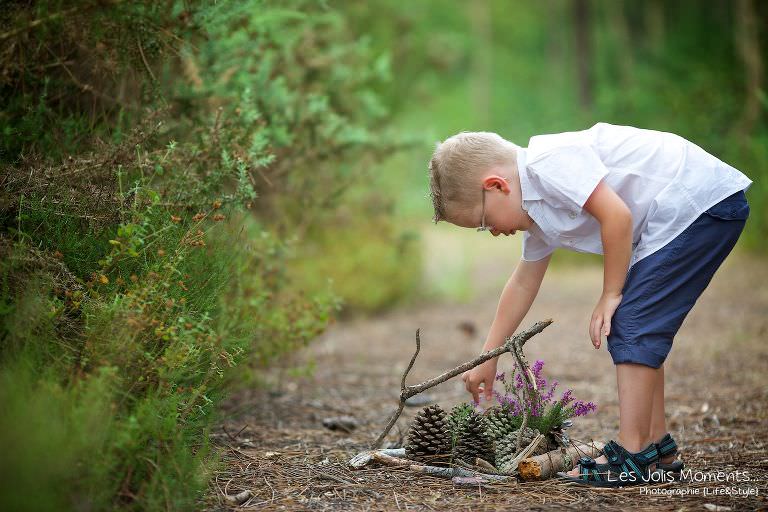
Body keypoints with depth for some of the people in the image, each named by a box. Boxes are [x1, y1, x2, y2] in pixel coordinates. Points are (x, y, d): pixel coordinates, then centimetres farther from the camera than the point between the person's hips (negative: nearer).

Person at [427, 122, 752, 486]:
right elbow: (523, 284, 24)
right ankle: (657, 447, 17)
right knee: (637, 328, 12)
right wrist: (487, 358, 30)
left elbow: (617, 215, -23)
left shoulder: (549, 162, -18)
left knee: (631, 326, -12)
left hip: (702, 202, -10)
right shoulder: (536, 210, 14)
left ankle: (633, 456, -11)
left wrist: (611, 295, -12)